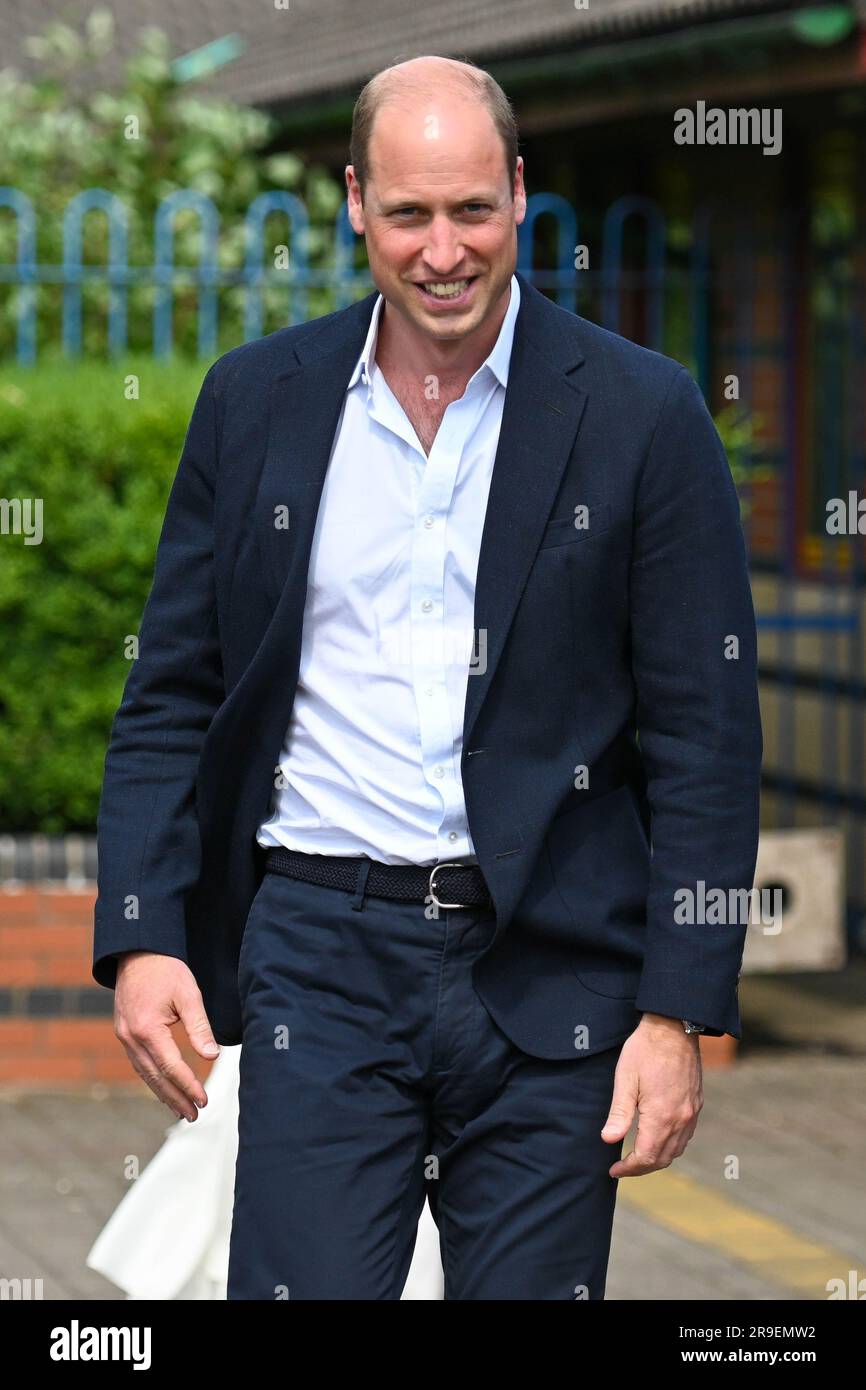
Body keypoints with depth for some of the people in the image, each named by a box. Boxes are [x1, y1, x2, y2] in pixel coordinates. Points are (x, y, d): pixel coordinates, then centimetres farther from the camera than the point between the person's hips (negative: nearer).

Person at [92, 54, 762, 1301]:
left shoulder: (642, 413, 0)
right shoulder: (257, 400, 7)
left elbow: (704, 732, -1)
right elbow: (173, 695, 10)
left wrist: (681, 1010, -7)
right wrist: (140, 936, -3)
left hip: (548, 971, -1)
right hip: (320, 958, 1)